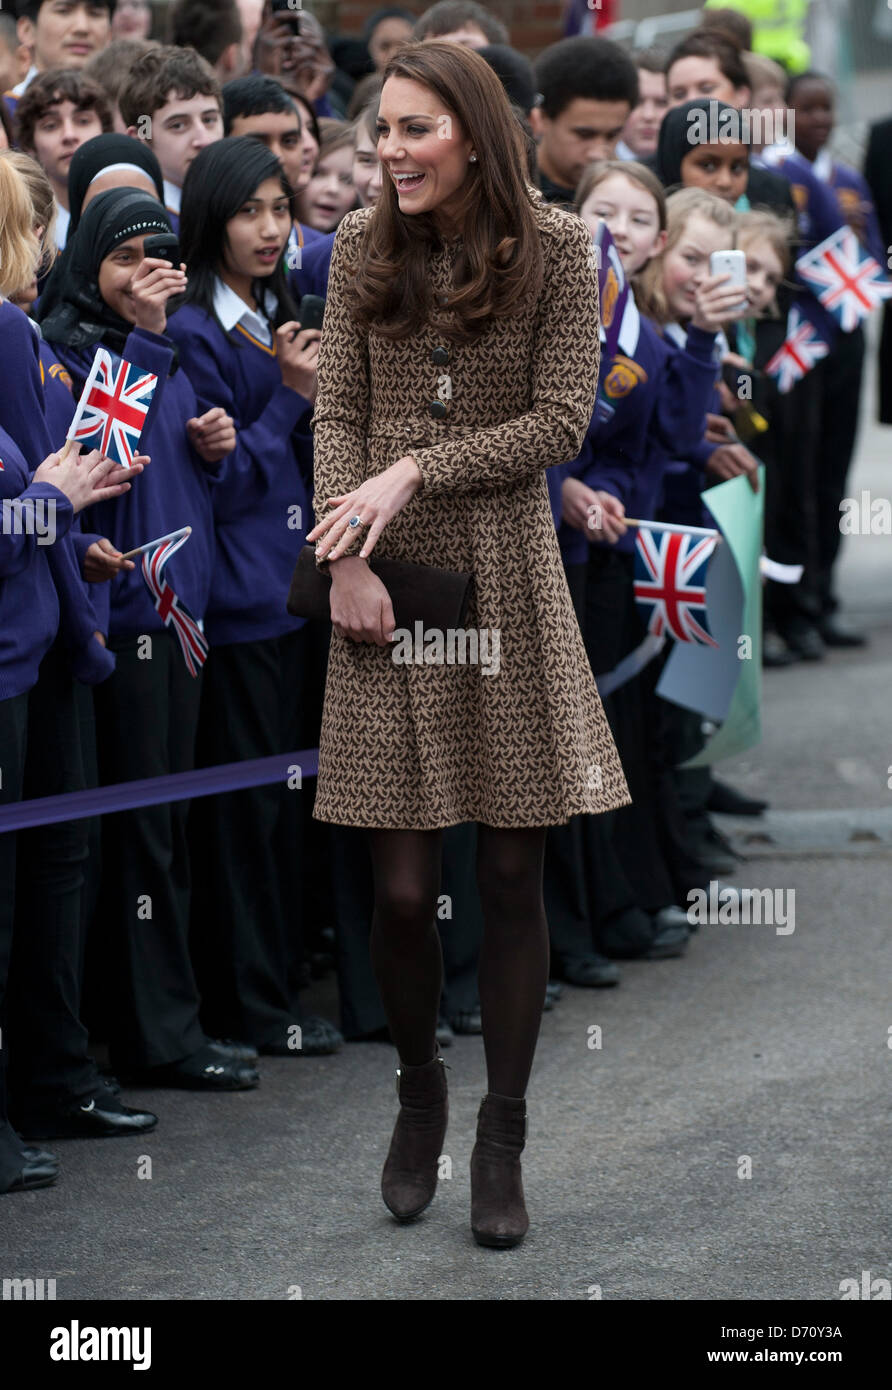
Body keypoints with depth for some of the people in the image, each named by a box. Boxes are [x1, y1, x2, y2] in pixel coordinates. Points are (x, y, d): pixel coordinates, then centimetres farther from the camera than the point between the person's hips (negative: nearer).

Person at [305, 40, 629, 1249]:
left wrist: (415, 472, -15)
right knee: (401, 886, 0)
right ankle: (419, 1091, 26)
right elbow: (337, 415, 2)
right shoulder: (362, 249, 3)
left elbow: (560, 423, -7)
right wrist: (347, 558, -11)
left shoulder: (555, 248, -4)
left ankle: (501, 1139, 15)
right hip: (391, 591, 1)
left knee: (511, 877, 3)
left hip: (507, 584, -1)